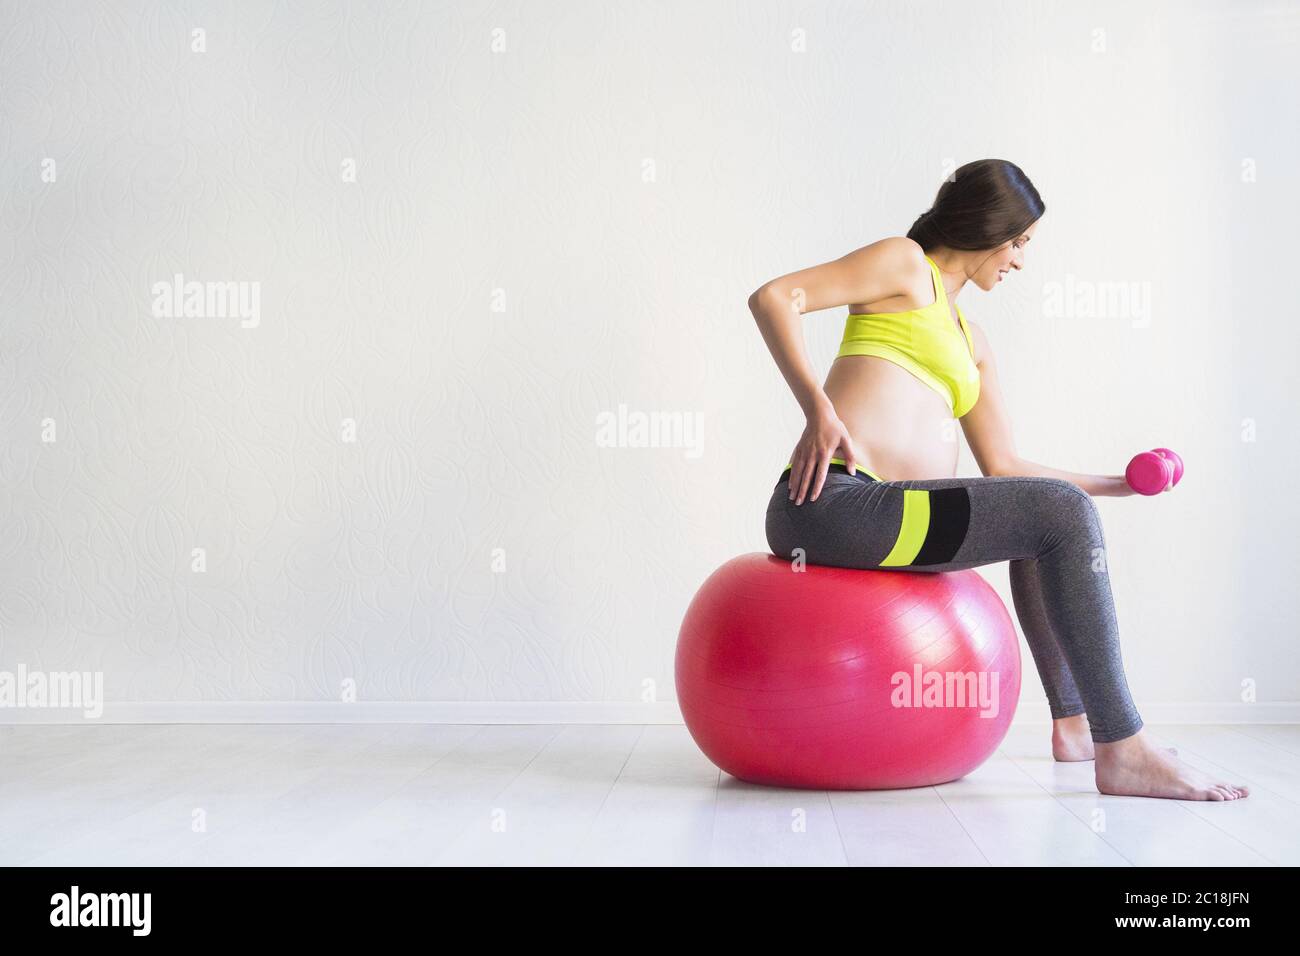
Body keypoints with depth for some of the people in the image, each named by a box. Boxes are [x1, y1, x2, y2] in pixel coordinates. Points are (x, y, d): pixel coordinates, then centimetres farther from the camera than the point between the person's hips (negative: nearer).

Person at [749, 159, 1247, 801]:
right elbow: (774, 297, -7)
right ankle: (1122, 751, -16)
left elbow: (1002, 467, 26)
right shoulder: (906, 264, 5)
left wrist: (1117, 483, 24)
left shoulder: (972, 343, 28)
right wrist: (818, 408, -17)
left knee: (1046, 516, 26)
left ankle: (1072, 723, 28)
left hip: (882, 511, 10)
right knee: (1062, 513, -16)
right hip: (832, 502, -10)